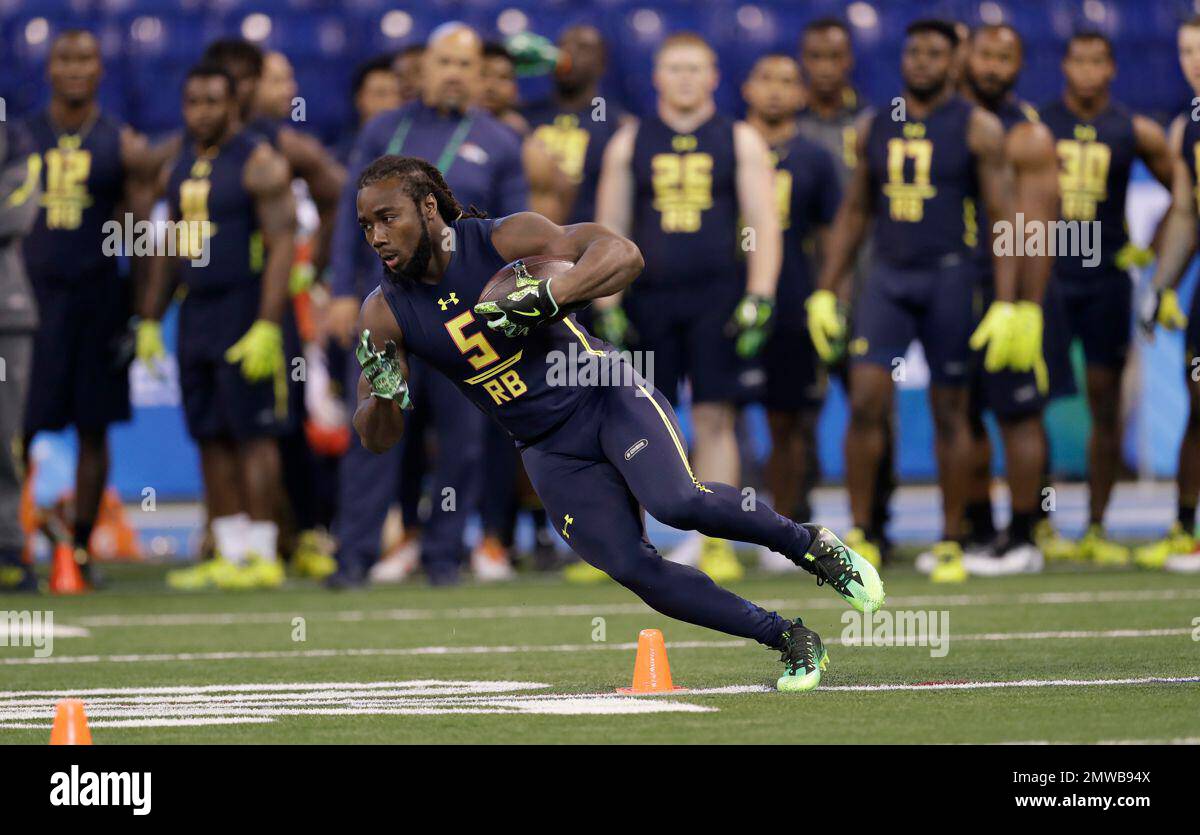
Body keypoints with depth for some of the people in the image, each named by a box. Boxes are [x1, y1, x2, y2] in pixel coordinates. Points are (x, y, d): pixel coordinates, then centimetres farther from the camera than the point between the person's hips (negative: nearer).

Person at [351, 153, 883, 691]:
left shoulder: (503, 240, -15)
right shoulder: (385, 315, -5)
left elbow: (622, 255, -24)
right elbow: (378, 439, -3)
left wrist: (546, 298, -38)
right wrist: (383, 392, -26)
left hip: (608, 398, -4)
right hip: (551, 450, 4)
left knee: (676, 503, -29)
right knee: (632, 568, -12)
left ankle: (809, 544, -4)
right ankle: (790, 641, 0)